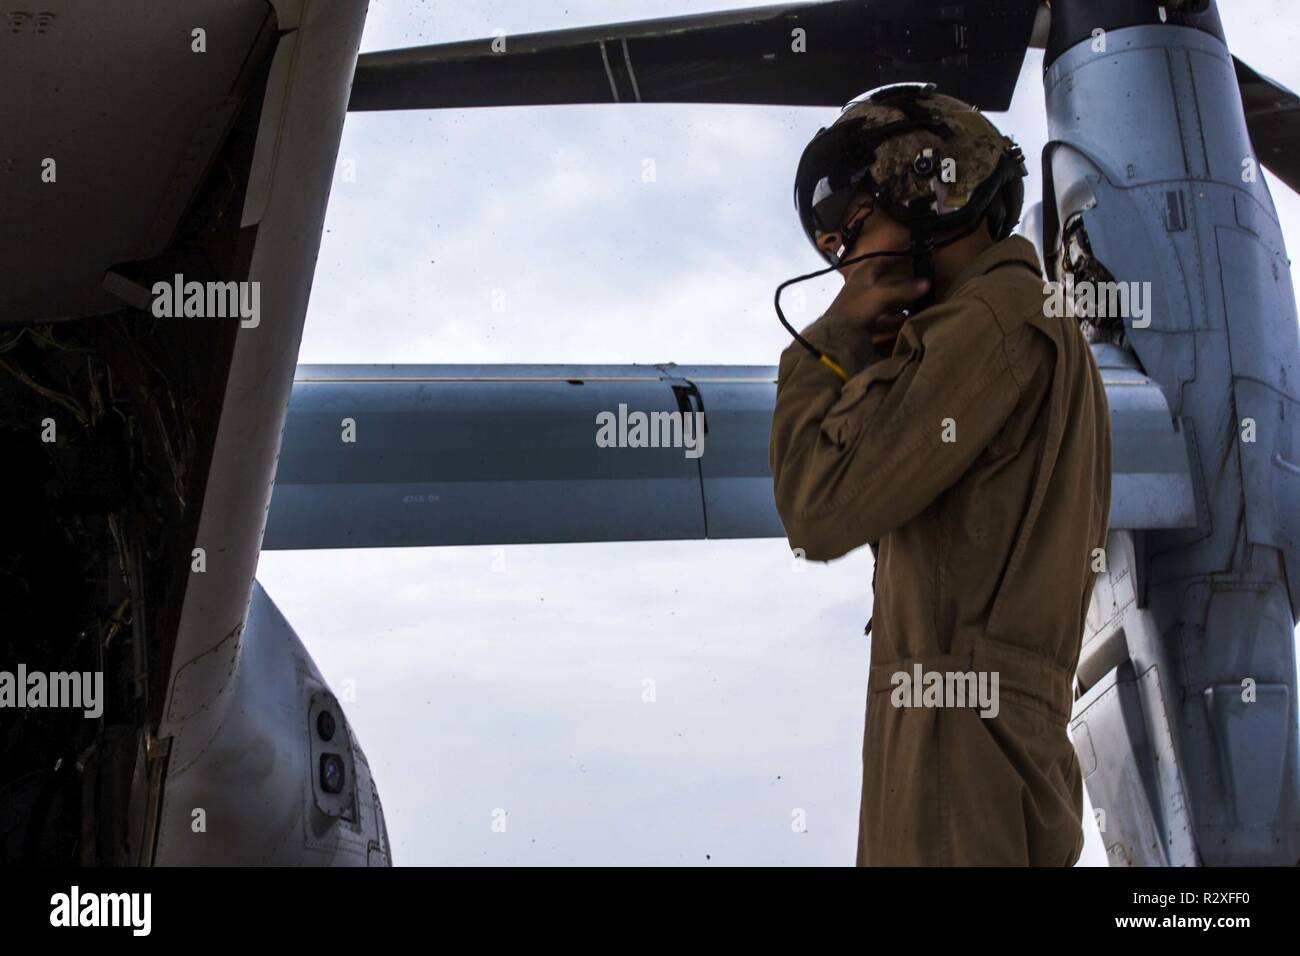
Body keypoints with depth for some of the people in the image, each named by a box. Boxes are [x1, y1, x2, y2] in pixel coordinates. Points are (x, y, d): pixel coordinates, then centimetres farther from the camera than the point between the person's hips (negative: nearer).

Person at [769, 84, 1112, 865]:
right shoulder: (1042, 327, 20)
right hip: (998, 737, 10)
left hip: (960, 742, -10)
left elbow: (822, 514, -16)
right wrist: (875, 360, 5)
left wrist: (837, 338, -5)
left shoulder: (993, 319, -12)